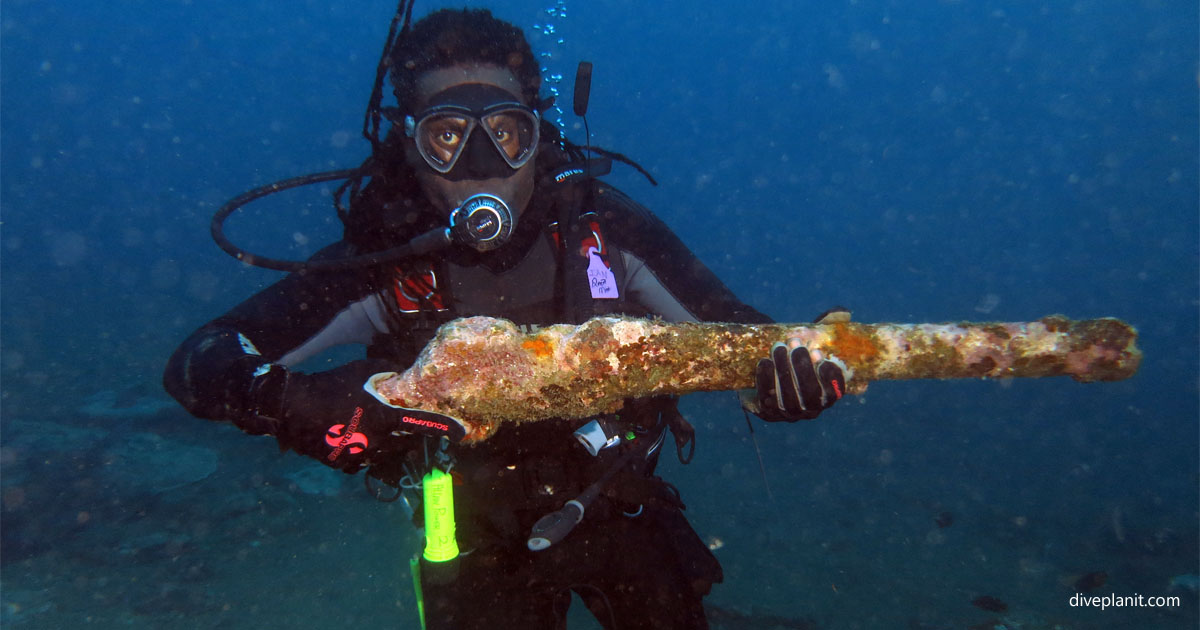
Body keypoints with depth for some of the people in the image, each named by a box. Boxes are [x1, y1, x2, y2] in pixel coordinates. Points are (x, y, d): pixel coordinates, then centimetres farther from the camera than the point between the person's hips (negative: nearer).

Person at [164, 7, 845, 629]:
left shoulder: (600, 224, -17)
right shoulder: (382, 261, -18)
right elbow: (196, 360, -19)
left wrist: (792, 367, -35)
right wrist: (286, 401, -40)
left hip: (619, 507, 1)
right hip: (483, 542, 0)